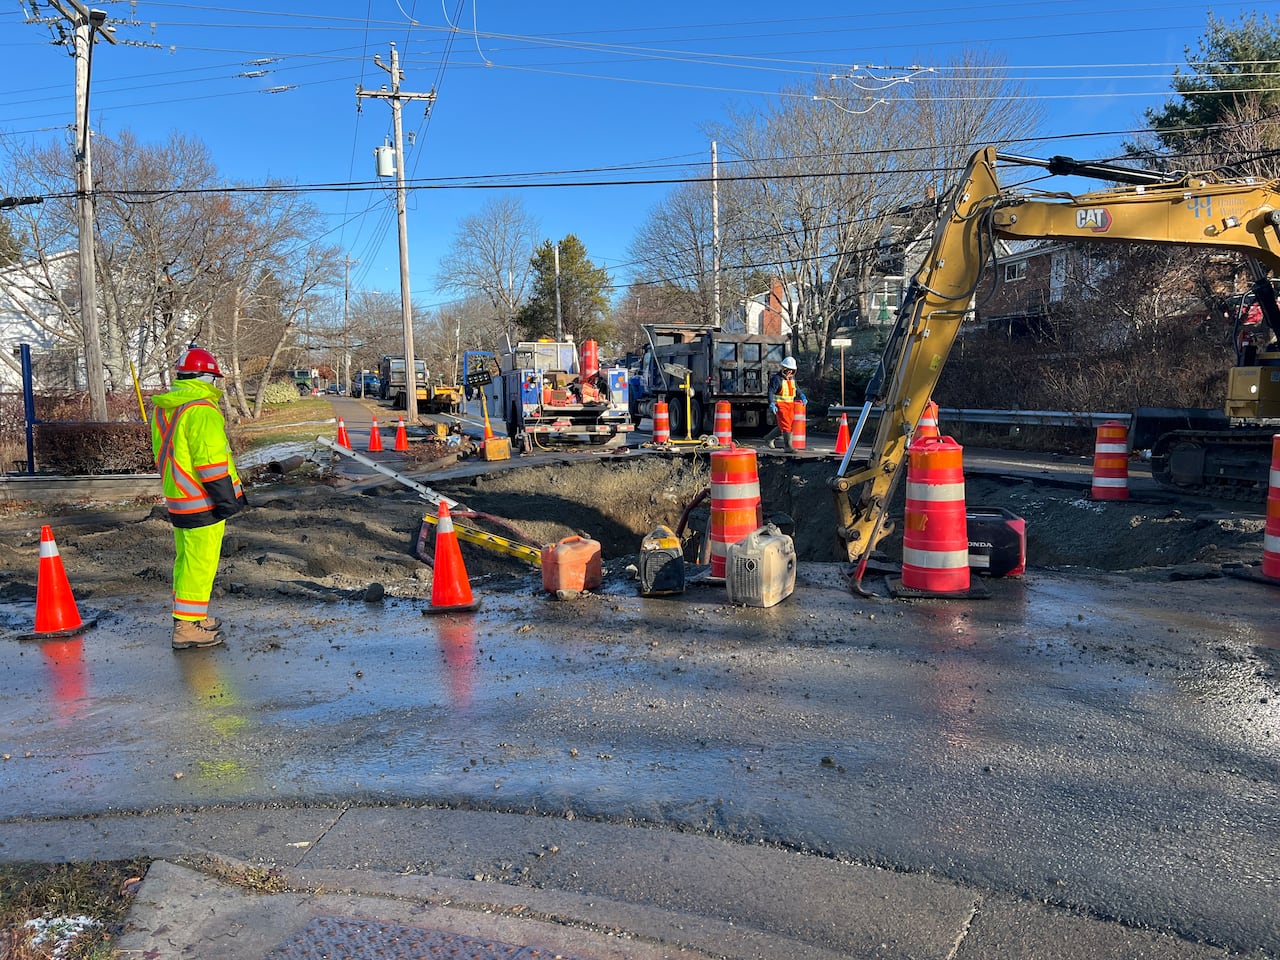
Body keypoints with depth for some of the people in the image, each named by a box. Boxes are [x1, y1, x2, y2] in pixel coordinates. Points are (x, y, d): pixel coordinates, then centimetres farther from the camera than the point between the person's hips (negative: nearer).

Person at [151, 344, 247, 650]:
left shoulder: (163, 409, 12)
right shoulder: (201, 410, -19)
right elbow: (212, 461, -22)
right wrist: (228, 499, -17)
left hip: (178, 499, 10)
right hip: (202, 503, -10)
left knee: (186, 559, 18)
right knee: (200, 563, -3)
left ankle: (193, 616, 29)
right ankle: (188, 626, 1)